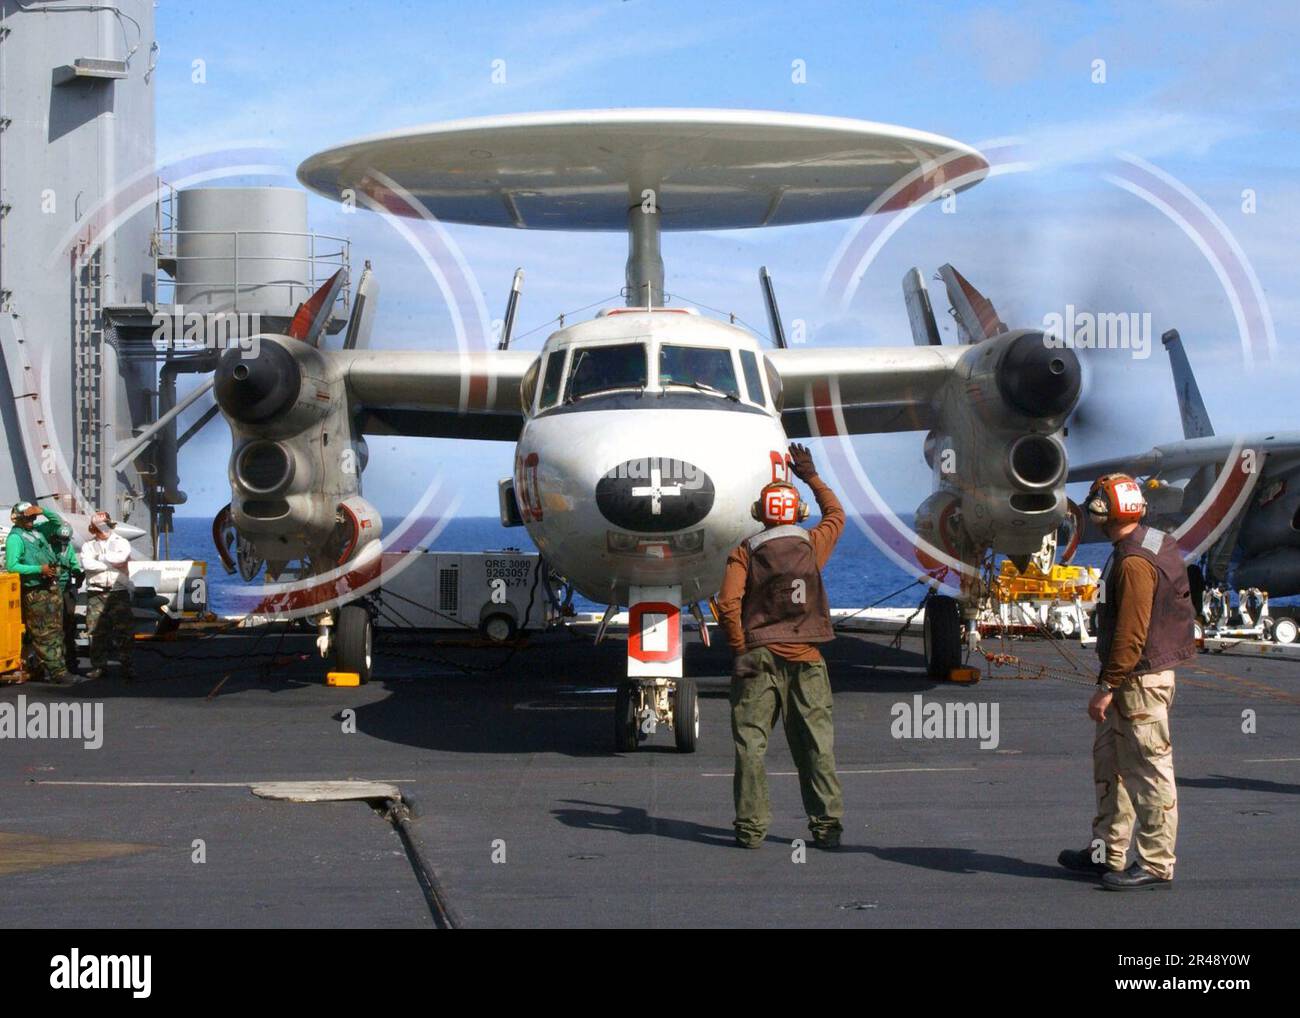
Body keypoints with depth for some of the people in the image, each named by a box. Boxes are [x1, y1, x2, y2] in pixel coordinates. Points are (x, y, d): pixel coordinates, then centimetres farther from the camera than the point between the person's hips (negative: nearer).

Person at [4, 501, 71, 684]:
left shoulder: (38, 530, 11)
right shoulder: (15, 537, -10)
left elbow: (58, 522, 24)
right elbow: (11, 566, -18)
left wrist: (43, 511, 5)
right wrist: (39, 569, -20)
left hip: (52, 588, 8)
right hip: (35, 592, -8)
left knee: (56, 630, 10)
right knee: (43, 634, -6)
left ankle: (49, 668, 16)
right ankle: (57, 671, -9)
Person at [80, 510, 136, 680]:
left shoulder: (121, 542, 11)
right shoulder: (88, 545, 12)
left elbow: (122, 557, -11)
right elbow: (86, 563, -8)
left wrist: (100, 557, -2)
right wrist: (111, 564, -7)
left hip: (118, 591, -1)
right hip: (96, 592, 1)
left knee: (124, 629, -5)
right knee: (96, 630, 0)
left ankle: (126, 665, -2)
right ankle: (98, 665, 8)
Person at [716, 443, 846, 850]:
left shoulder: (745, 553, 1)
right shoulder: (813, 545, 5)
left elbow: (728, 603, -11)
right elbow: (835, 513, 26)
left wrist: (739, 649, -1)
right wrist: (812, 477, 36)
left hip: (759, 656, -1)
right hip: (805, 660, 1)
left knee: (751, 744, 2)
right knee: (816, 746, 5)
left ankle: (751, 827, 1)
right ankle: (827, 824, 3)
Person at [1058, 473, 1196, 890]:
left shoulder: (1135, 562, -20)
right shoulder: (1150, 546, 13)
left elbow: (1131, 635, -24)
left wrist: (1107, 688, -21)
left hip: (1141, 680, -11)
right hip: (1133, 681, 11)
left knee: (1149, 771, -4)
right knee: (1109, 761, 17)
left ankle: (1157, 864, 1)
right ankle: (1107, 853, 25)